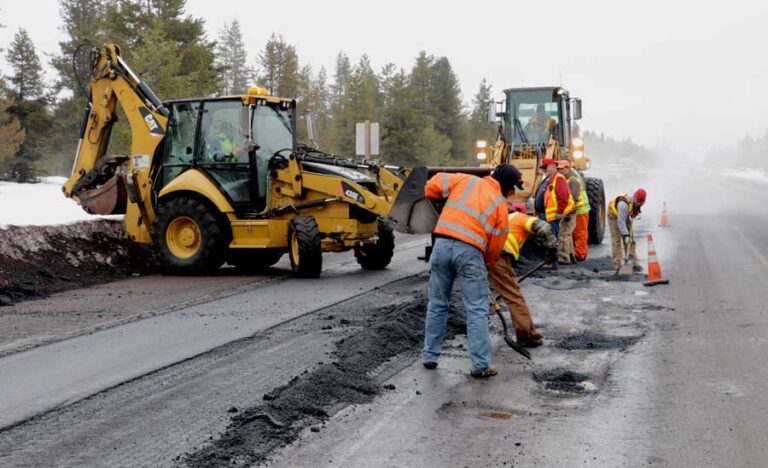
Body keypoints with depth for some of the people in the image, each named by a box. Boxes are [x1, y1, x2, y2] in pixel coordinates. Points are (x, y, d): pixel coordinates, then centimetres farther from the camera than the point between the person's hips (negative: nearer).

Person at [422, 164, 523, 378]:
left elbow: (432, 186, 8)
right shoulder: (500, 204, 6)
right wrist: (487, 264, 21)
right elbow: (496, 244, 6)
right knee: (477, 311, 3)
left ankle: (430, 356, 22)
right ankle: (481, 365, 2)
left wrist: (438, 199, 29)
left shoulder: (465, 180, 12)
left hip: (442, 245, 4)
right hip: (470, 251, -3)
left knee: (437, 305, 15)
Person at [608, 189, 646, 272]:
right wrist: (626, 235, -37)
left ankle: (634, 264, 2)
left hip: (626, 217, 7)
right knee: (616, 240, -12)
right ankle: (617, 266, -11)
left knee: (630, 241, 1)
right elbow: (621, 221, -37)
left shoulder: (637, 202, -16)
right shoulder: (624, 204, -39)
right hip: (614, 216, -7)